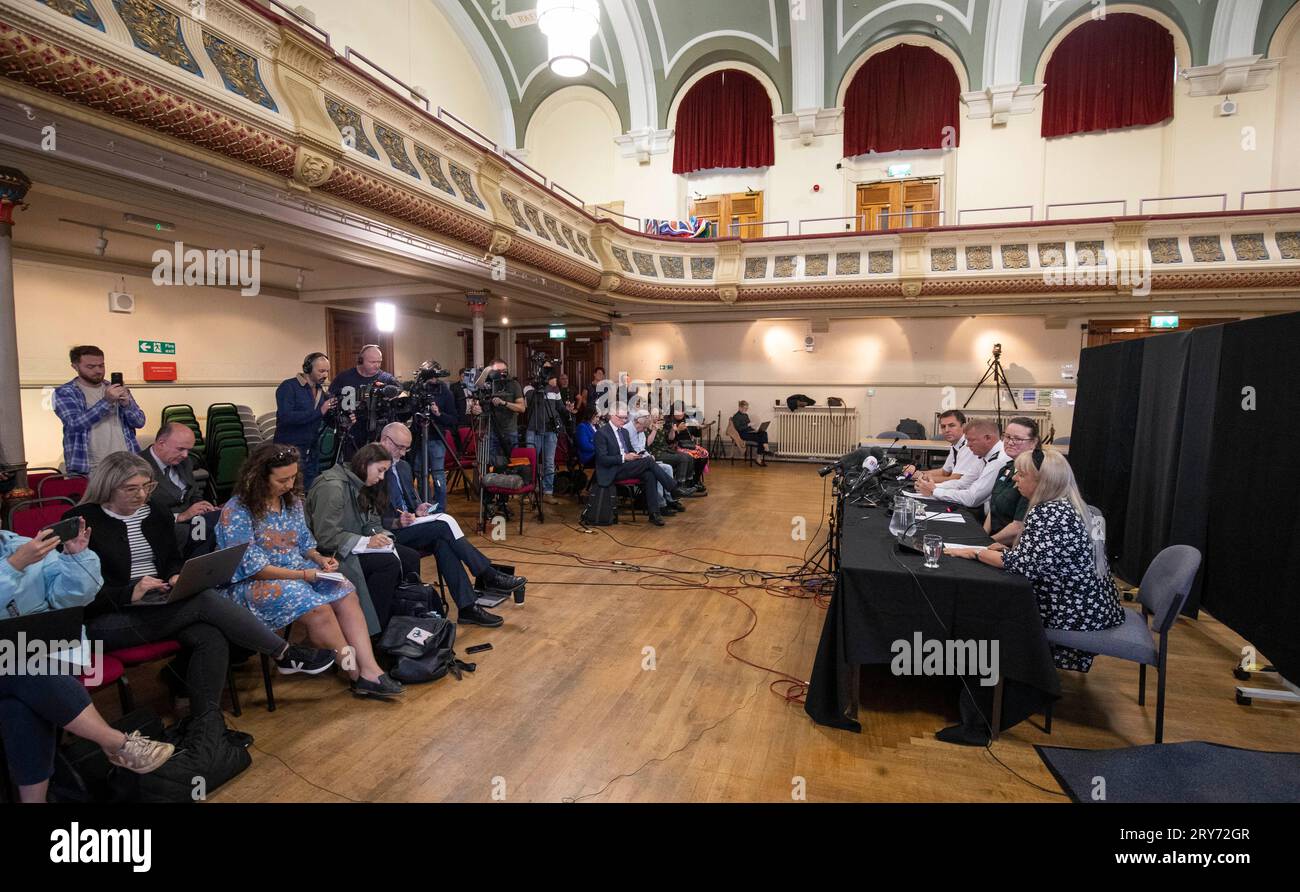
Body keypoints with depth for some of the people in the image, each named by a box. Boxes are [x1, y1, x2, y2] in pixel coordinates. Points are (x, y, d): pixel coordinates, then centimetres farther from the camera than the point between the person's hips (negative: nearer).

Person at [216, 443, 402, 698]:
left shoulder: (292, 500, 8)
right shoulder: (236, 512, -14)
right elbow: (253, 567, -18)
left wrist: (319, 559, -6)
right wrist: (305, 575, -21)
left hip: (298, 571, 7)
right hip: (253, 583, -7)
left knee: (346, 593, -19)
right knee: (317, 607, -30)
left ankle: (370, 670, -26)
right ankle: (358, 675, -16)